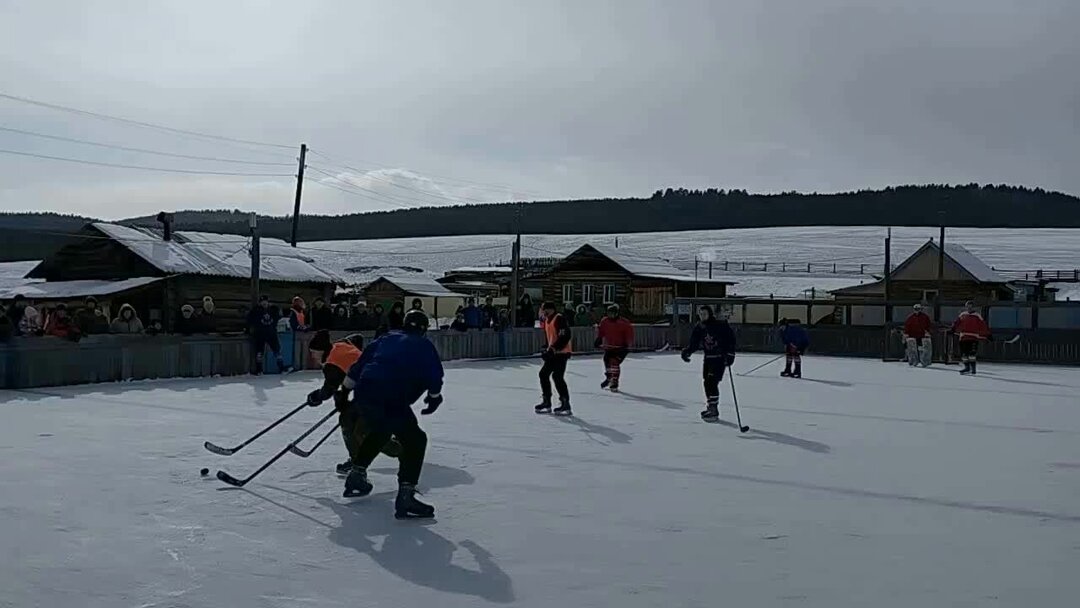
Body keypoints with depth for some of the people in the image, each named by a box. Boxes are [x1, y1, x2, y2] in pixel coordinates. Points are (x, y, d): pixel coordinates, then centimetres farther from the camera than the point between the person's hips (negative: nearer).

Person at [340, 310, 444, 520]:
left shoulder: (387, 338, 24)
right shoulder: (423, 345, 9)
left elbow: (361, 362, 24)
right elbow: (434, 373, -1)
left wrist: (346, 388, 32)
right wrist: (435, 395, 15)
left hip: (363, 395, 7)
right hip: (391, 401, -7)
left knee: (379, 431, 33)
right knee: (415, 440, 1)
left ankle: (356, 476, 41)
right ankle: (405, 495, -11)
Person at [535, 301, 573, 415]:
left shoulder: (559, 319, -16)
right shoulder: (546, 321, 14)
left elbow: (565, 336, -24)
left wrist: (554, 348, -26)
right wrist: (546, 349, 11)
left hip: (562, 352, -10)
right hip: (552, 353, 10)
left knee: (557, 376, -16)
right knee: (544, 374, 11)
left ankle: (565, 404, -12)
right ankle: (546, 402, 21)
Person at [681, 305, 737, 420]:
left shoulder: (720, 325, -13)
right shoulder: (699, 328, 4)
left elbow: (731, 338, -11)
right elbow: (694, 343, 6)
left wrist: (730, 354, -17)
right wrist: (687, 351, -12)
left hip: (720, 358, -7)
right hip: (708, 358, 7)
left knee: (712, 382, -15)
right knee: (706, 382, 8)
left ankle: (713, 409, -13)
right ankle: (710, 407, 21)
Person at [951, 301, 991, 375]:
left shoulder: (977, 316, 1)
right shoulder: (962, 315, 13)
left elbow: (983, 326, -1)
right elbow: (957, 323, 16)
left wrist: (988, 335, -4)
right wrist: (952, 329, 4)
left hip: (973, 338, -5)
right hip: (963, 337, 5)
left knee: (972, 354, -15)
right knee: (964, 353, 8)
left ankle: (973, 369, -13)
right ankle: (967, 367, 22)